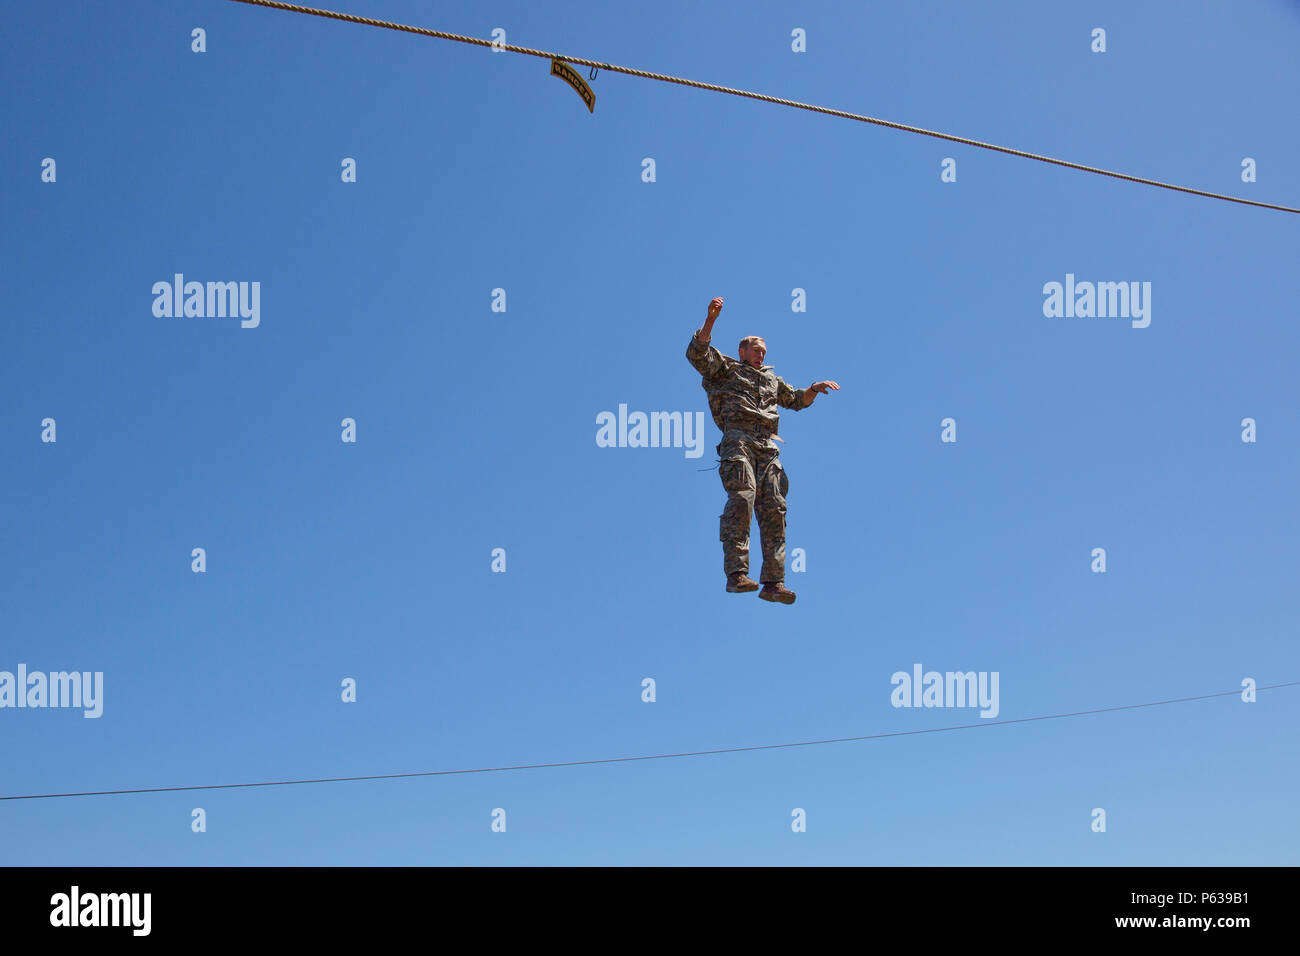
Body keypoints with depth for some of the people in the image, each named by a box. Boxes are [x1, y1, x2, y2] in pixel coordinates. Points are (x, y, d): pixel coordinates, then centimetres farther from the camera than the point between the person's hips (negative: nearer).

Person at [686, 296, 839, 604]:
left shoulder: (772, 379, 36)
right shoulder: (725, 369, 18)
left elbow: (796, 400, 44)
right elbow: (697, 353, 3)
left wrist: (813, 389, 23)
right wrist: (710, 320, -9)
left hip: (768, 448, 6)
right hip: (738, 440, -6)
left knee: (773, 510, -7)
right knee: (742, 500, -24)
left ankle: (773, 581, -12)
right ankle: (736, 573, -30)